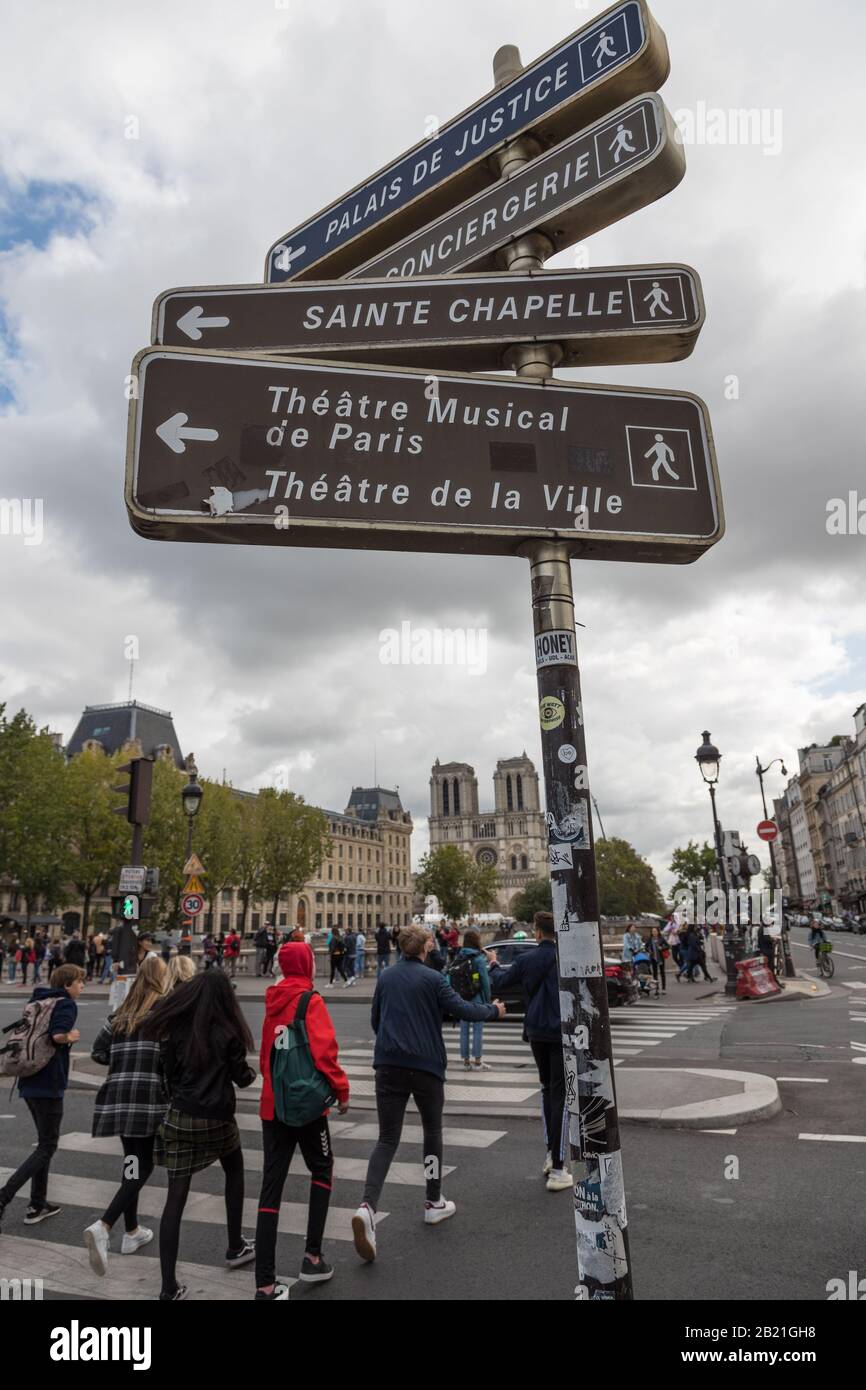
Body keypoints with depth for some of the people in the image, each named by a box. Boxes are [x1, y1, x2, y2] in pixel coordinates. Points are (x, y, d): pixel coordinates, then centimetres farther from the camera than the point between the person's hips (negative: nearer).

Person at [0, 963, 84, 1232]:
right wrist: (71, 1037, -7)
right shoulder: (66, 1004, -10)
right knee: (47, 1147, 2)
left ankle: (38, 1205, 24)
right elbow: (57, 1035, -26)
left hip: (28, 1083, 9)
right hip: (49, 1085, -8)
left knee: (44, 1141, 20)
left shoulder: (35, 1001, 14)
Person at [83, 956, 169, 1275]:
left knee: (133, 1162, 19)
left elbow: (98, 1052, 13)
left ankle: (132, 1232, 27)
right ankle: (103, 1226, -14)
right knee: (141, 1167, 2)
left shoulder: (121, 1014, 12)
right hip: (149, 1098, -6)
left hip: (118, 1096, 6)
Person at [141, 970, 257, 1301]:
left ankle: (169, 1289, 3)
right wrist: (251, 1073, 18)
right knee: (234, 1172, 26)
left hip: (180, 1117, 2)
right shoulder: (227, 1032, -10)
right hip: (217, 1118, -2)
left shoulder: (176, 1029, -2)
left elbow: (168, 1074, 3)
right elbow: (241, 1077, -4)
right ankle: (235, 1248, 34)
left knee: (175, 1199, 4)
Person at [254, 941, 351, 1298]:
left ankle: (265, 1284, 8)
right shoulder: (310, 1000, -14)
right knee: (321, 1169, 17)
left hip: (272, 1104, 5)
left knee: (272, 1184, 7)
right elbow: (323, 1052, -20)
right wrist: (342, 1090, -9)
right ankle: (312, 1257, 17)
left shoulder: (273, 1000, 7)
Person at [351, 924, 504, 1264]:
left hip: (389, 1065, 3)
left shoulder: (385, 978, 6)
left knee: (387, 1139, 4)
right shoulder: (432, 978, -8)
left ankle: (367, 1206, -18)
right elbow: (462, 1009, -11)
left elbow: (375, 1021, 15)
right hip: (426, 1065, -3)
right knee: (432, 1131, 20)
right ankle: (434, 1203, 30)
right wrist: (493, 1009, 7)